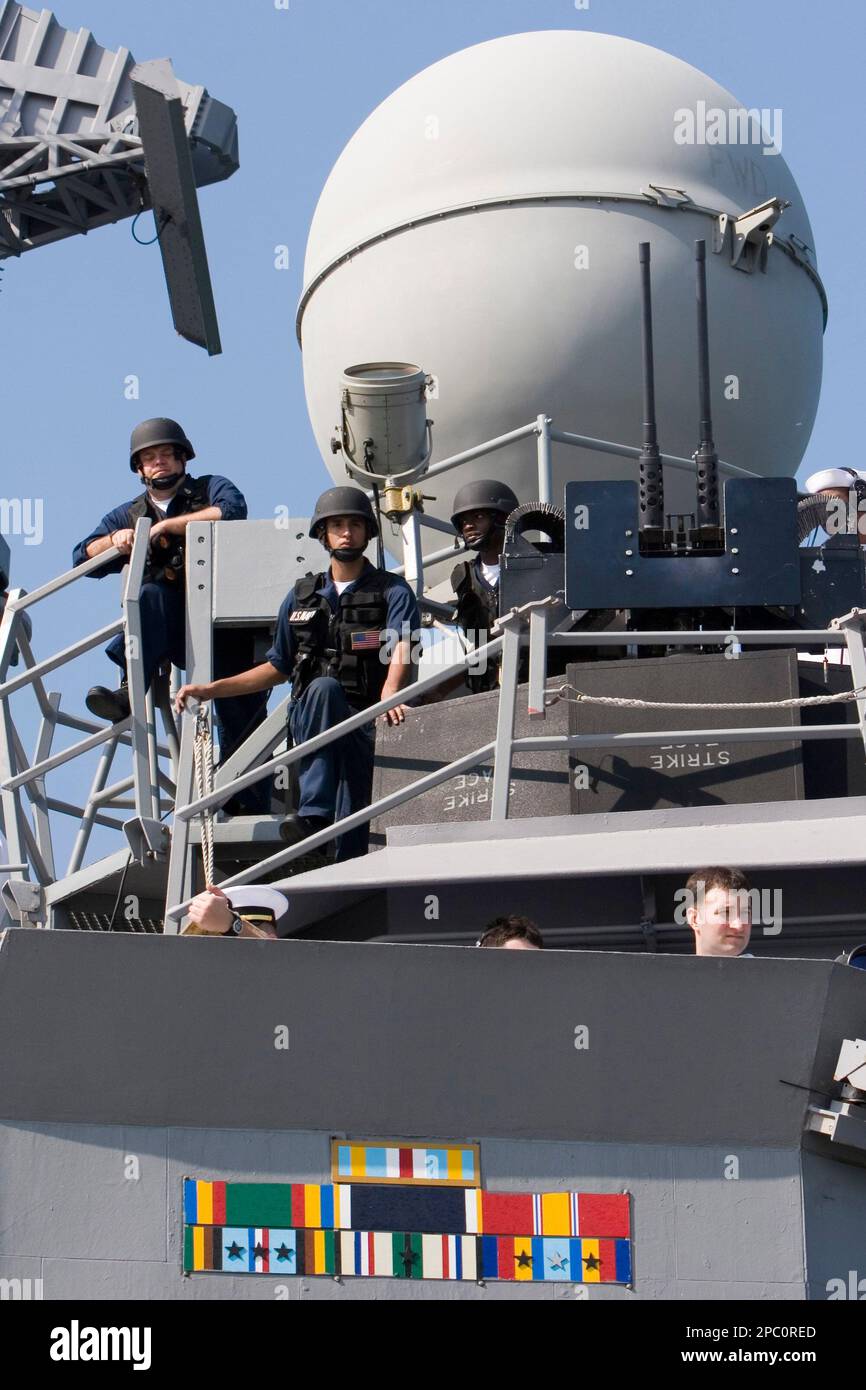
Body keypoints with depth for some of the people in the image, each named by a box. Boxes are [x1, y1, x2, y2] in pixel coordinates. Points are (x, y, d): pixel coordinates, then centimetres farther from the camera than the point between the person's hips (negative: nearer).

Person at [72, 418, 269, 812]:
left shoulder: (210, 489, 13)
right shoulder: (128, 515, 23)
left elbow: (233, 510, -10)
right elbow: (83, 558, 15)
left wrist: (167, 525, -12)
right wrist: (114, 540, -7)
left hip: (225, 620, -1)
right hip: (173, 633, 1)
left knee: (241, 713, -6)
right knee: (151, 596, -33)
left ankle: (249, 808, 1)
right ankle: (130, 689, -51)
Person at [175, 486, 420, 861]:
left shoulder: (393, 592, 8)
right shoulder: (301, 597, 19)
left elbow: (401, 652, -11)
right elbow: (278, 668, 27)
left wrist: (390, 694, -33)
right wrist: (211, 689, 19)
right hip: (310, 718, 1)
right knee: (324, 686, -34)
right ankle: (314, 812, -44)